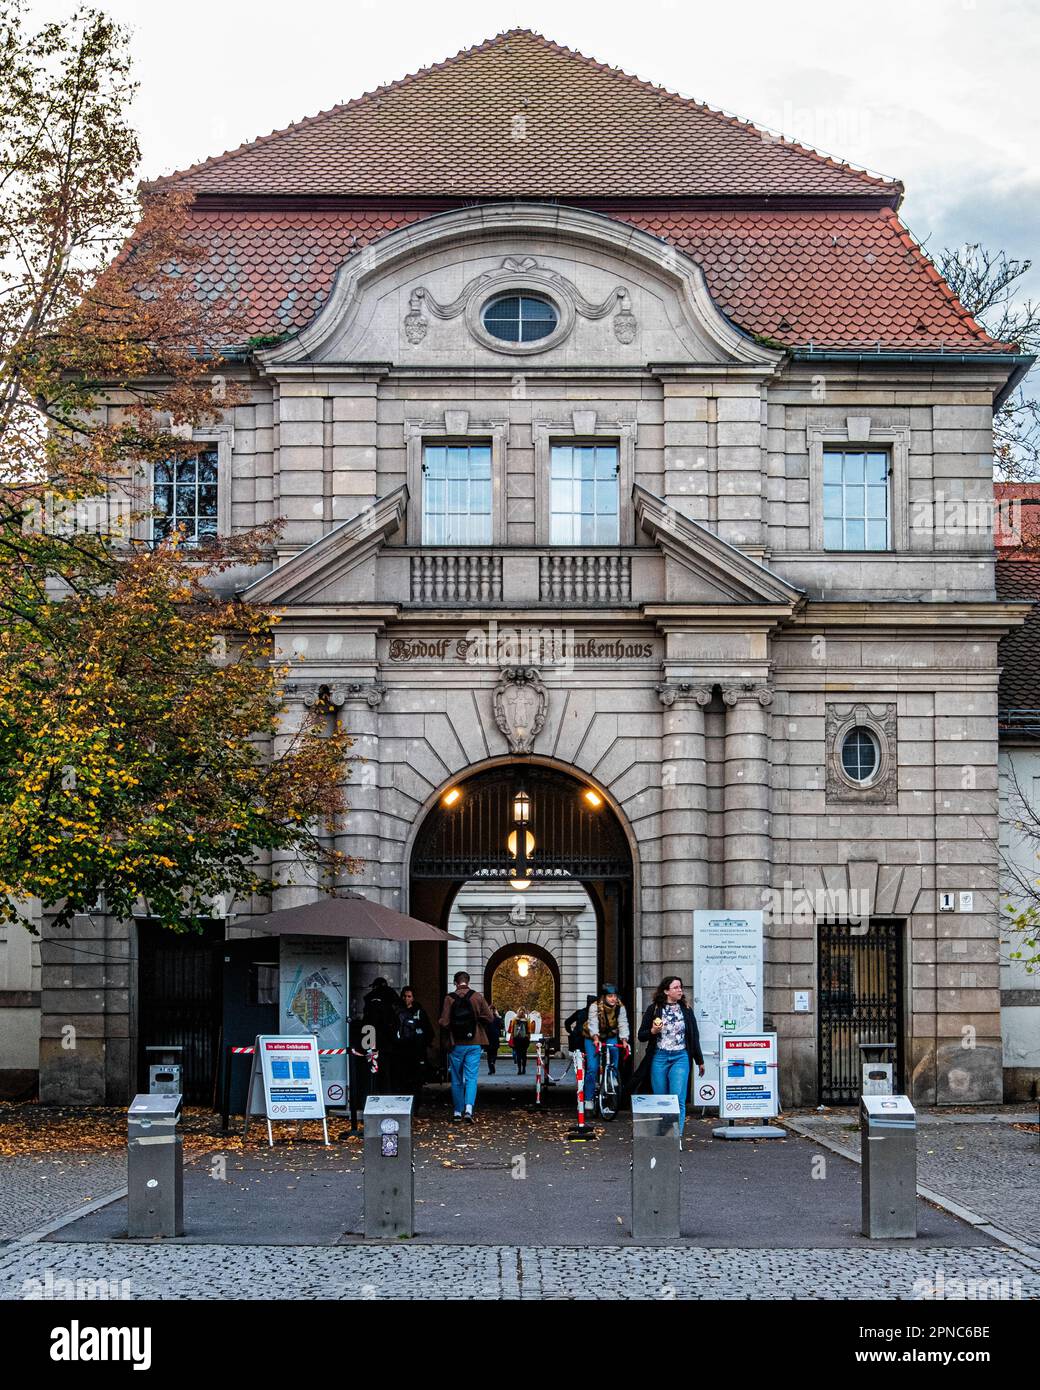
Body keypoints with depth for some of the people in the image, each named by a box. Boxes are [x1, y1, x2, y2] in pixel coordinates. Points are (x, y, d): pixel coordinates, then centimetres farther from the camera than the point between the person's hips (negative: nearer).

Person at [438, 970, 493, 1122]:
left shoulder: (449, 998, -6)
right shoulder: (478, 997, -3)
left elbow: (444, 1022, -9)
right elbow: (488, 1018, -3)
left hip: (456, 1044, 0)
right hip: (474, 1044, 0)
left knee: (457, 1079, 12)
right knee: (471, 1078, 0)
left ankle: (458, 1111, 17)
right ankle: (468, 1108, -19)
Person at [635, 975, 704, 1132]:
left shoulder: (686, 1010, 8)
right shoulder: (654, 1009, 3)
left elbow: (694, 1036, 15)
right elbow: (641, 1036, 6)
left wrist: (700, 1061, 18)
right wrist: (653, 1031, -15)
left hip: (680, 1057, 0)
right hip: (659, 1058, 0)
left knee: (678, 1099, -10)